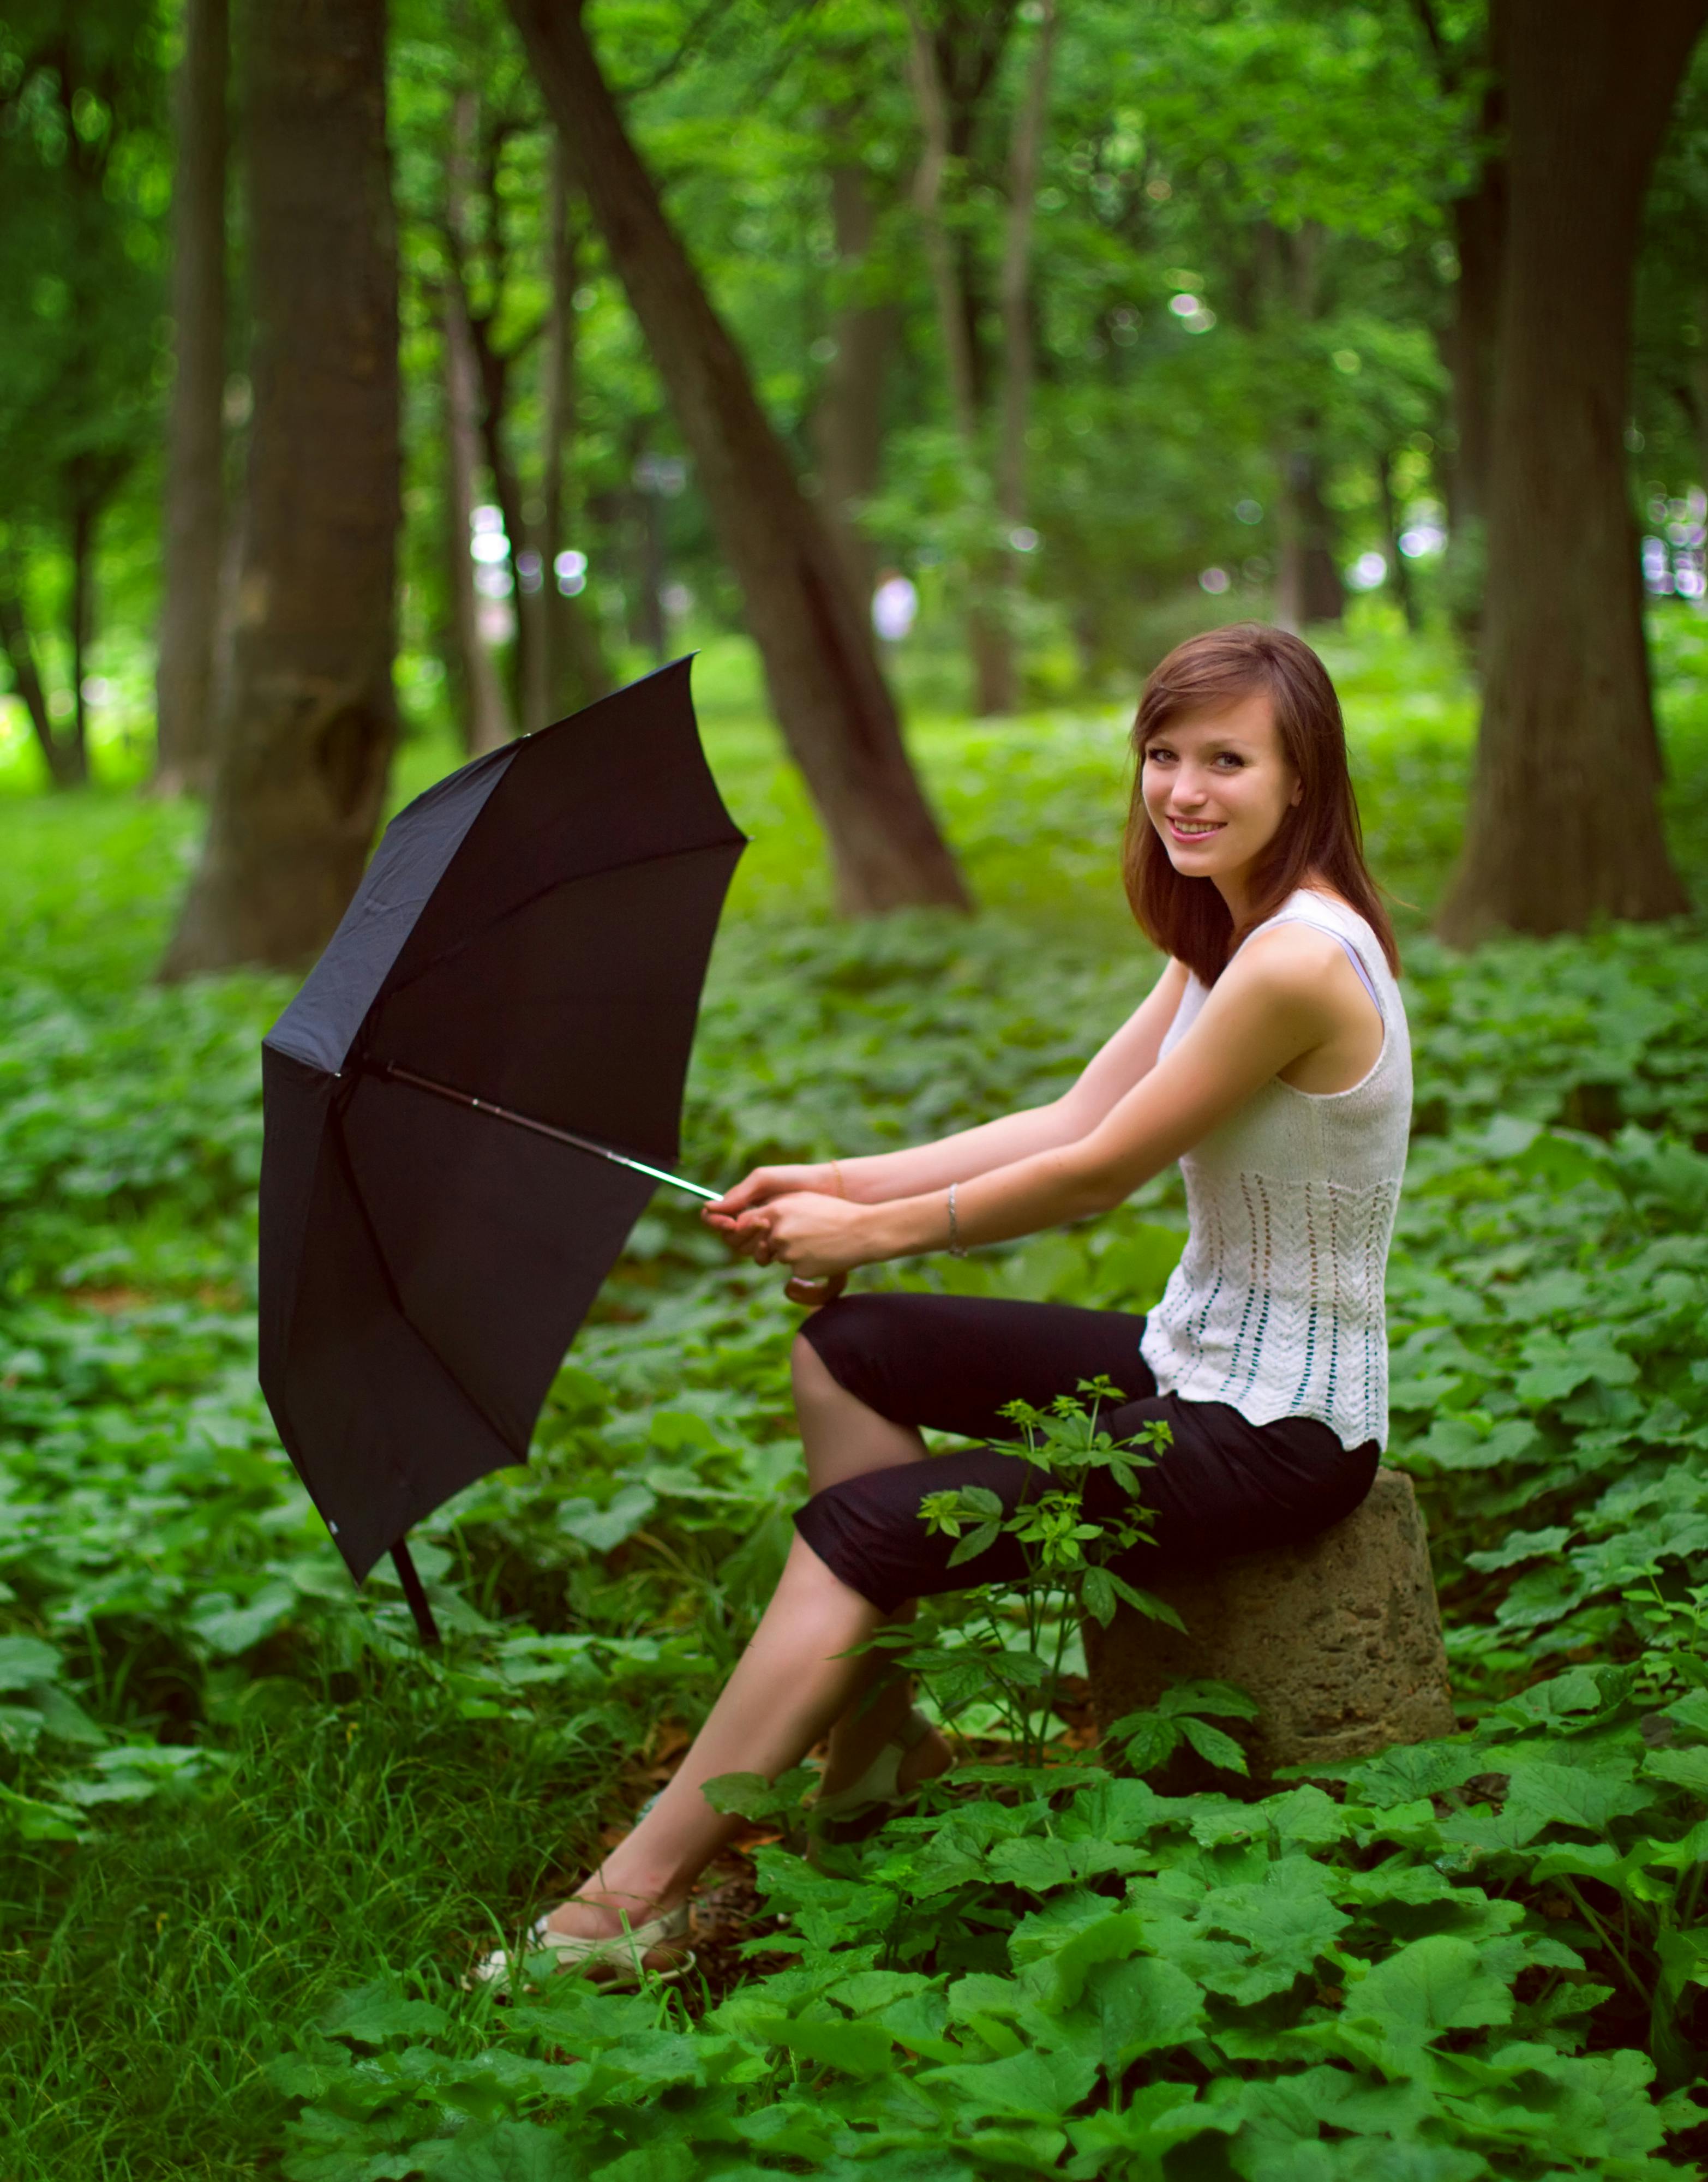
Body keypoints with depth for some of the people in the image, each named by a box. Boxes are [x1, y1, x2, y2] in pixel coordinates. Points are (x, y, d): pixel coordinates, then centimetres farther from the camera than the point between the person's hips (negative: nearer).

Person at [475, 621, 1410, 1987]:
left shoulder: (1298, 962, -24)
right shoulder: (1221, 937, 7)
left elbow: (1099, 1173, -19)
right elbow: (1070, 1121, 7)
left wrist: (868, 1233, -8)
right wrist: (842, 1182, 0)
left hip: (1280, 1430, -10)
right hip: (1191, 1363, 10)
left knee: (859, 1527, -14)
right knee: (849, 1352, 13)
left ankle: (639, 1898, -8)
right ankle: (879, 1734, 18)